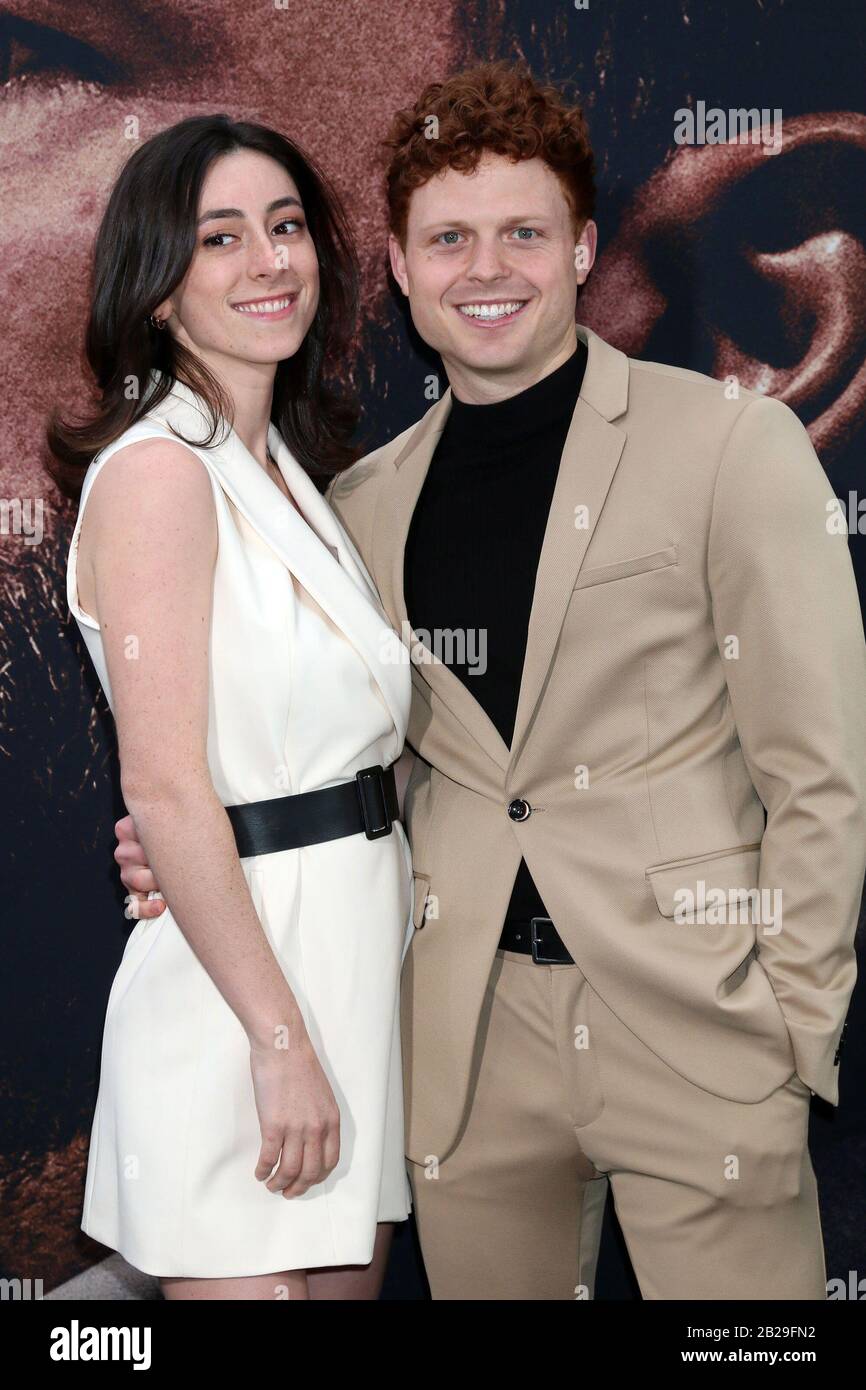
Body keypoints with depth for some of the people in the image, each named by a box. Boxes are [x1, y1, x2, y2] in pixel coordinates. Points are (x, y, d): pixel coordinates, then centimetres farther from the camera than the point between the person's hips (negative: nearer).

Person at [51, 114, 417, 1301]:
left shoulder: (285, 467, 13)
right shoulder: (159, 469, -14)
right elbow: (164, 785, -20)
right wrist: (281, 1043, -20)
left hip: (350, 956, 9)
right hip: (239, 977, -8)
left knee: (349, 1274, 17)